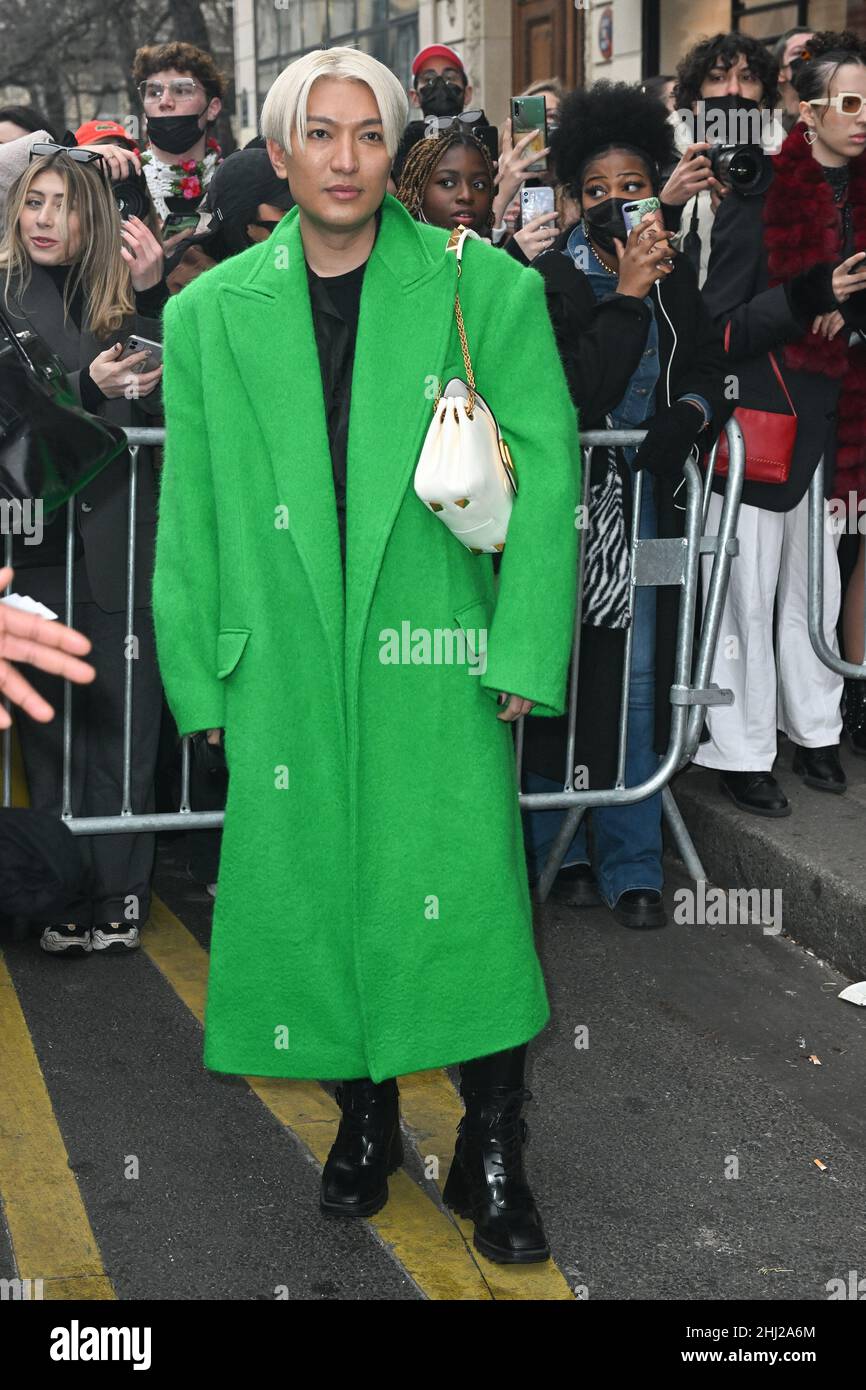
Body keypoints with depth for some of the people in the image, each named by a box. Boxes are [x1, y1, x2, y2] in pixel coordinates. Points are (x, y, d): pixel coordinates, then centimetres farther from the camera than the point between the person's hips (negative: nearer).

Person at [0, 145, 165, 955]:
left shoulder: (119, 300, 10)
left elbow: (165, 399, -3)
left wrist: (150, 294, -9)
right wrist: (87, 389, -17)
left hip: (120, 542, 1)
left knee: (125, 721, 1)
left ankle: (118, 896, 10)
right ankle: (66, 898, 12)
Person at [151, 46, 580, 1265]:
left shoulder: (482, 287, 0)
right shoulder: (209, 313, 7)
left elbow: (546, 469, -1)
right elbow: (188, 512, 9)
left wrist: (525, 652, -6)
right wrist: (198, 678, 6)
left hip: (438, 662, -2)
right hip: (286, 670, 2)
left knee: (464, 900, -3)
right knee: (316, 898, 9)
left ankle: (493, 1153, 15)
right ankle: (365, 1120, 30)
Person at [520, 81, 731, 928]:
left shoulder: (676, 278, 6)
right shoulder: (551, 279, -9)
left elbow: (709, 372, 11)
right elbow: (575, 391, -21)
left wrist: (690, 415, -10)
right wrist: (628, 295, -21)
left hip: (644, 500, 4)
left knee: (635, 681, 3)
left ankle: (629, 865, 14)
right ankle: (553, 847, 23)